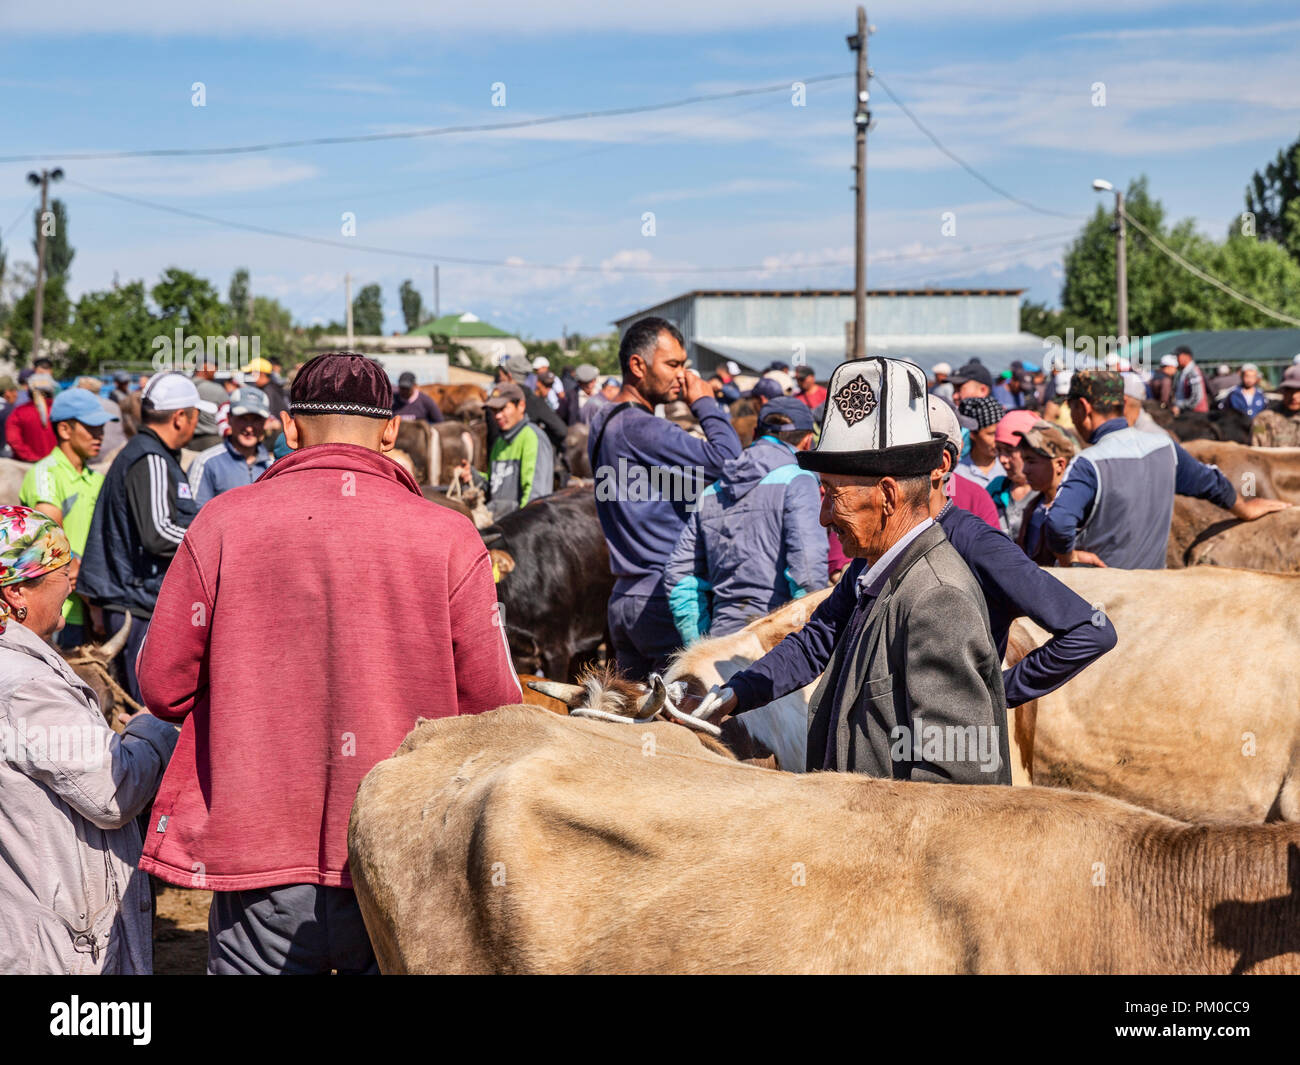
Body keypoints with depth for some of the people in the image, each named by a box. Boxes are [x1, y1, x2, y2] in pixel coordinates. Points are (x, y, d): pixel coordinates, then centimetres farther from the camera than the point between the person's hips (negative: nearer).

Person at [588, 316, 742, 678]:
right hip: (662, 595, -10)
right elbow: (727, 459, -22)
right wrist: (704, 402, -8)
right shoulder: (640, 428, -16)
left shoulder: (604, 424, 16)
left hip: (623, 595, 10)